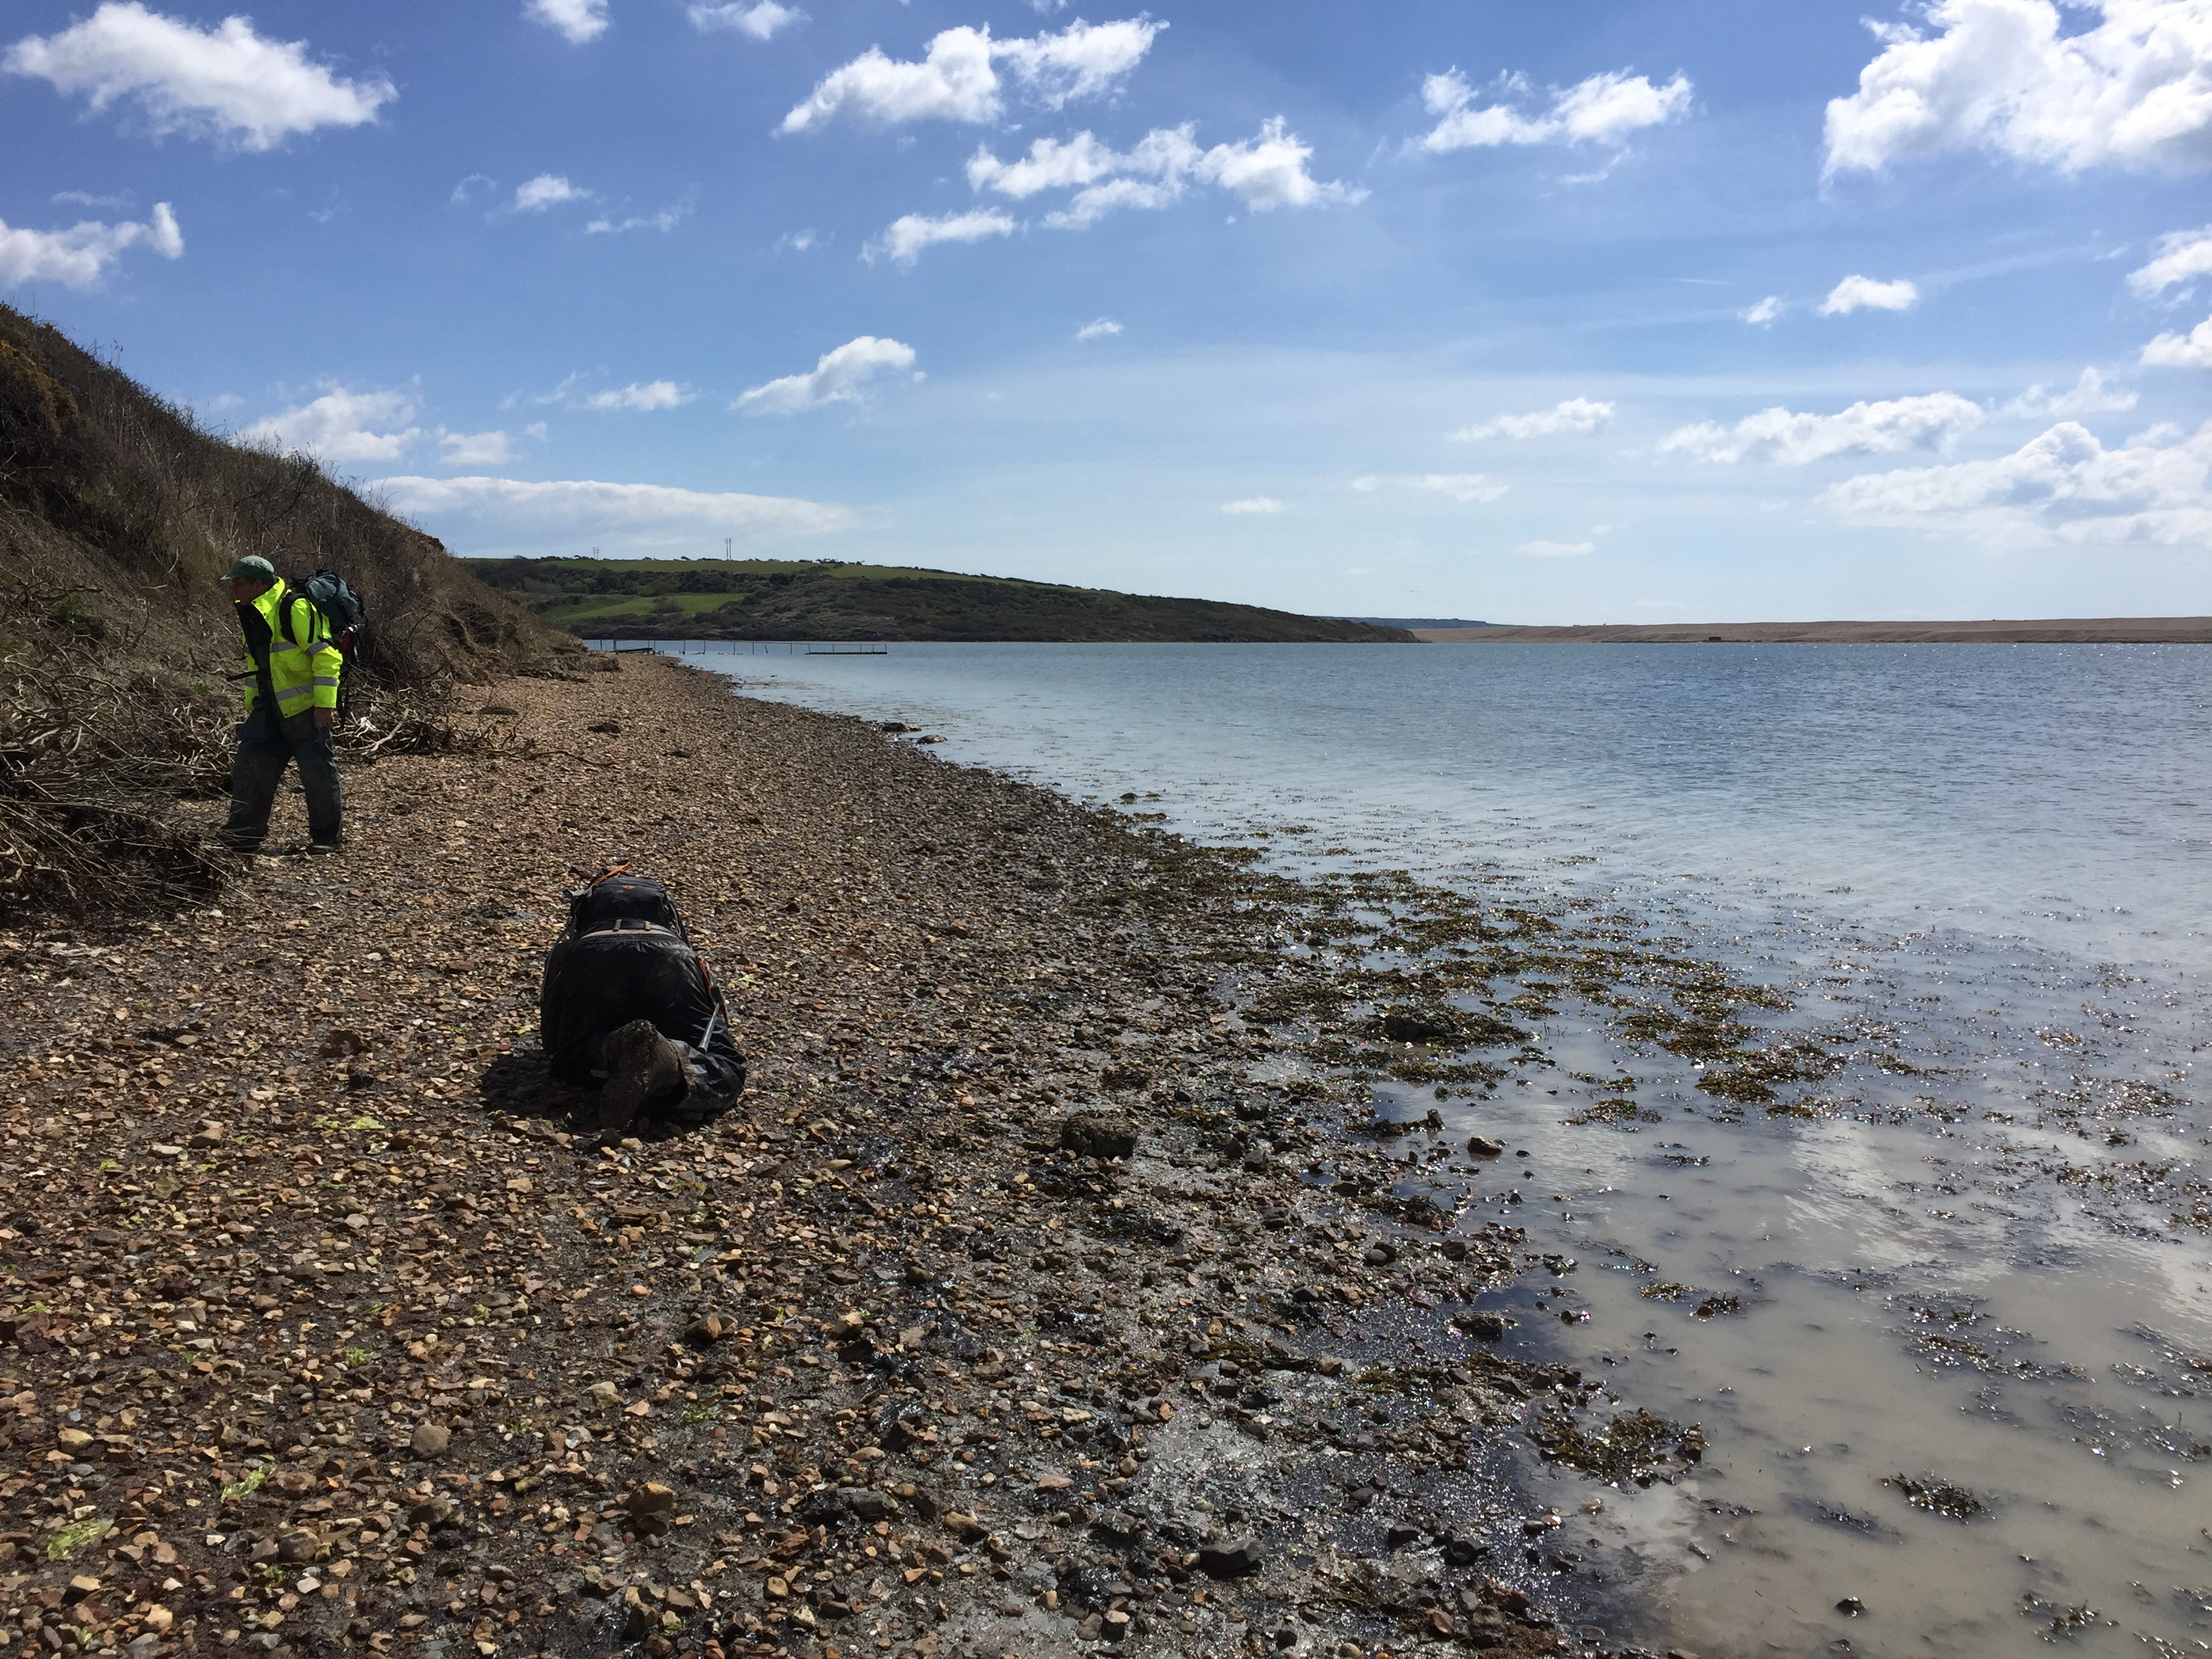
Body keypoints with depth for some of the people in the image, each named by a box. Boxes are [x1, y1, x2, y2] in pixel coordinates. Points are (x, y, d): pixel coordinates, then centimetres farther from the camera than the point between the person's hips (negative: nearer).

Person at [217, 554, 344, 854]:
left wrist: (324, 704, -23)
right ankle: (244, 834, 10)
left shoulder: (296, 609, -16)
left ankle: (328, 837, 9)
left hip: (307, 709, -8)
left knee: (317, 771, -3)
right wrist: (251, 704, 25)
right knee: (250, 765, 3)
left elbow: (326, 655, -19)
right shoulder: (250, 616, 13)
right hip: (271, 710, 9)